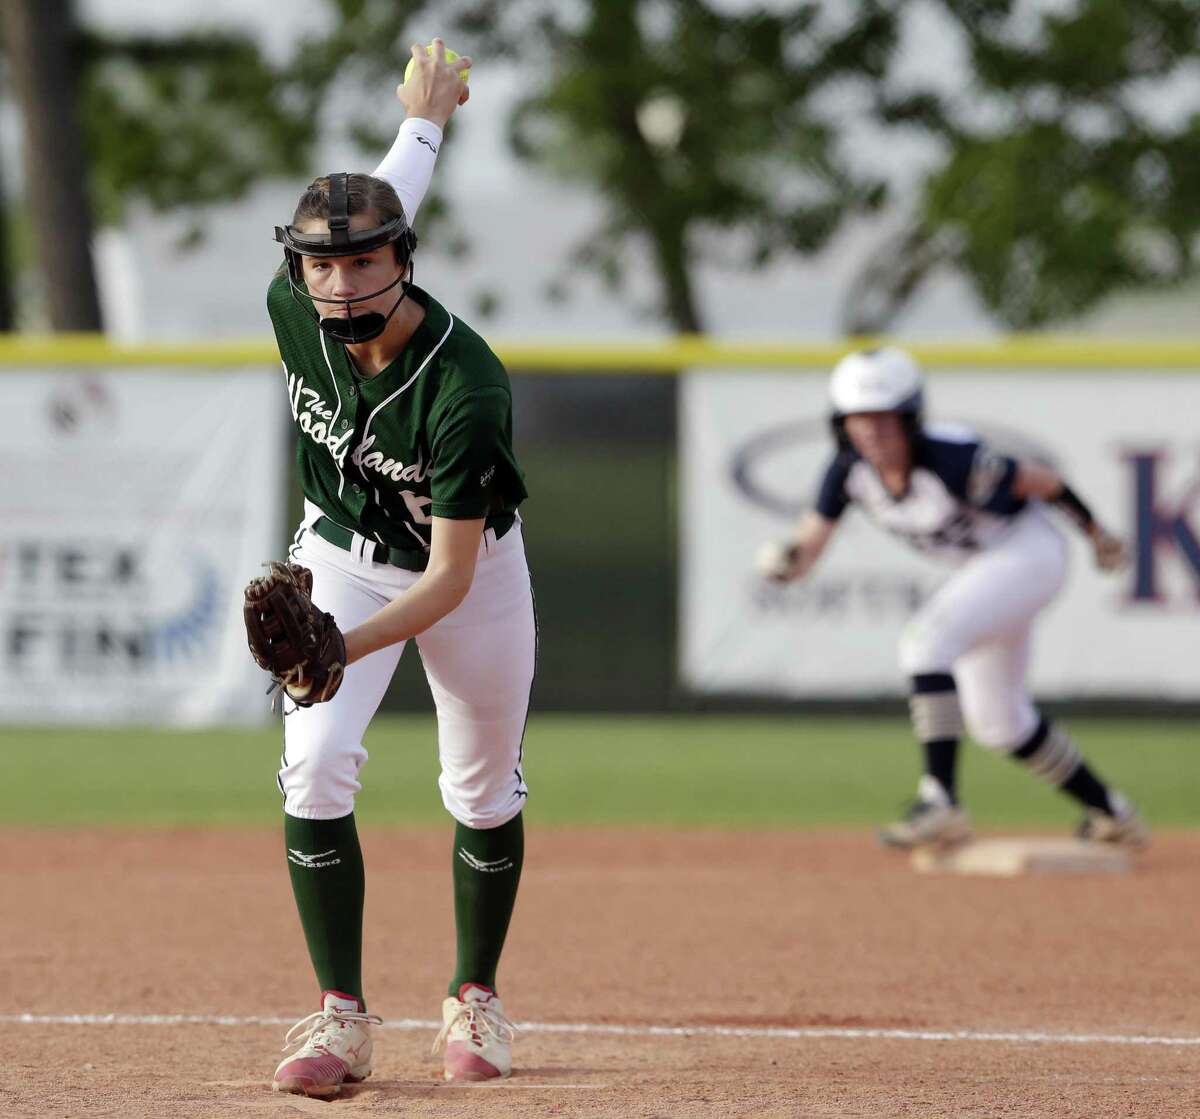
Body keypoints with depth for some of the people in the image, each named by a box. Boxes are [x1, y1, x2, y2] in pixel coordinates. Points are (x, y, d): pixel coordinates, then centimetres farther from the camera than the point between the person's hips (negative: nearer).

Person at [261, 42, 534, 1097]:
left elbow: (450, 578, -33)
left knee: (485, 795, 9)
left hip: (466, 567, -3)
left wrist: (347, 646, -49)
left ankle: (476, 998, 30)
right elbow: (382, 201, 0)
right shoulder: (294, 307, -23)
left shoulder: (468, 388, -37)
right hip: (341, 554, 3)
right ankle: (342, 1016, -12)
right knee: (316, 767, -15)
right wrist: (425, 121, 22)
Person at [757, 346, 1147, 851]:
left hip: (1030, 551, -8)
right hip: (979, 568, 8)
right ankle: (1111, 814, 35)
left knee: (925, 639, -30)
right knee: (997, 723, 17)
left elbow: (1039, 480, -18)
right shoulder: (850, 470, -15)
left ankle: (940, 802, -33)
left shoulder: (953, 460, -33)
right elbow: (806, 547, -17)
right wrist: (784, 559, -41)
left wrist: (1095, 531, -3)